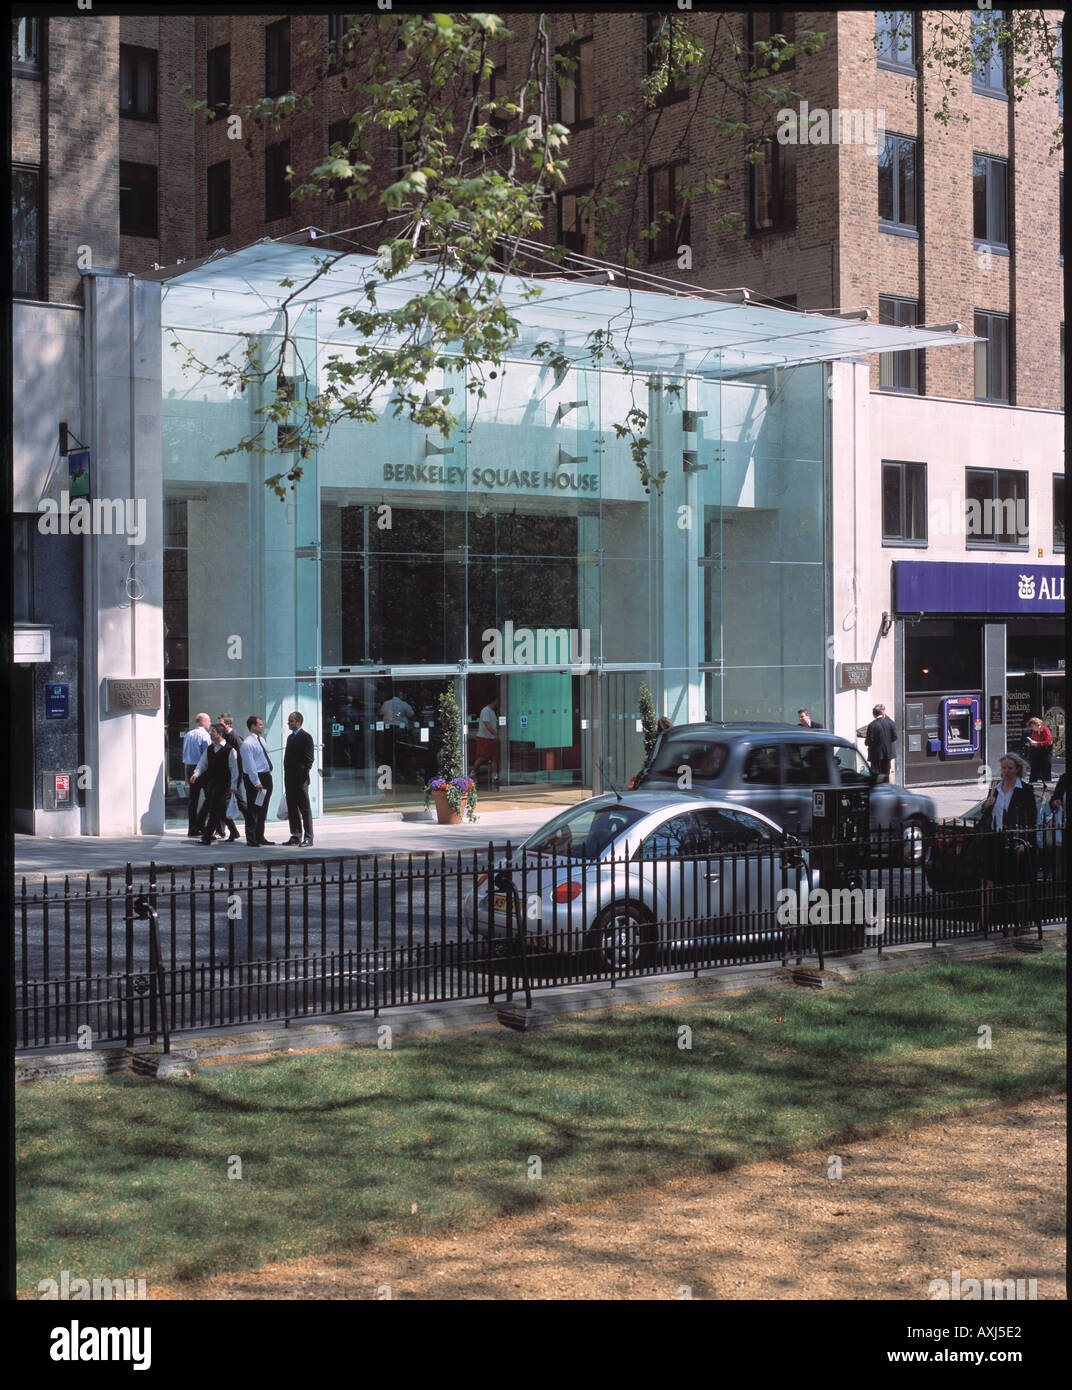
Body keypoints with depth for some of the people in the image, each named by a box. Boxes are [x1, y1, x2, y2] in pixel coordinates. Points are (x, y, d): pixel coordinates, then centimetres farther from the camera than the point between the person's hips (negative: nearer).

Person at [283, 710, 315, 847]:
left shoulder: (306, 737, -8)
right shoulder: (290, 737, 17)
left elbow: (309, 759, -12)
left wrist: (304, 776, -16)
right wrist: (286, 776, 13)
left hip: (300, 779, -8)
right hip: (290, 779, 8)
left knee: (305, 809, -5)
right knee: (292, 808, 10)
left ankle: (308, 838, -3)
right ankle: (296, 836, 16)